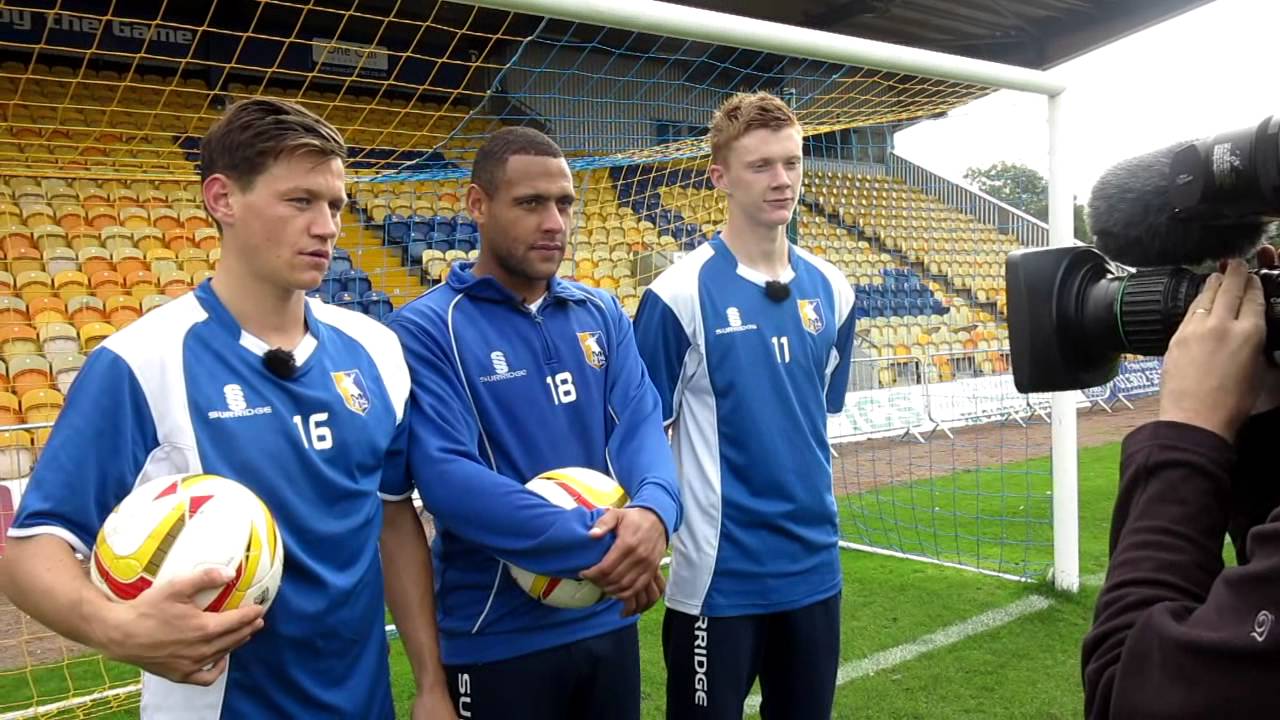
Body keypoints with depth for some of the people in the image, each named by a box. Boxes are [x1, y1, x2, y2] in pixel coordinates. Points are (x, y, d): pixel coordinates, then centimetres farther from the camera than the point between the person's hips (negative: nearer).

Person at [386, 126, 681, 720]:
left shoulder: (602, 314, 4)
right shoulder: (427, 330, -12)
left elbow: (641, 423, -4)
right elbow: (446, 475, -22)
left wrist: (653, 508, -26)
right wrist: (594, 545, -25)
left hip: (609, 621, 5)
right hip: (497, 639, -5)